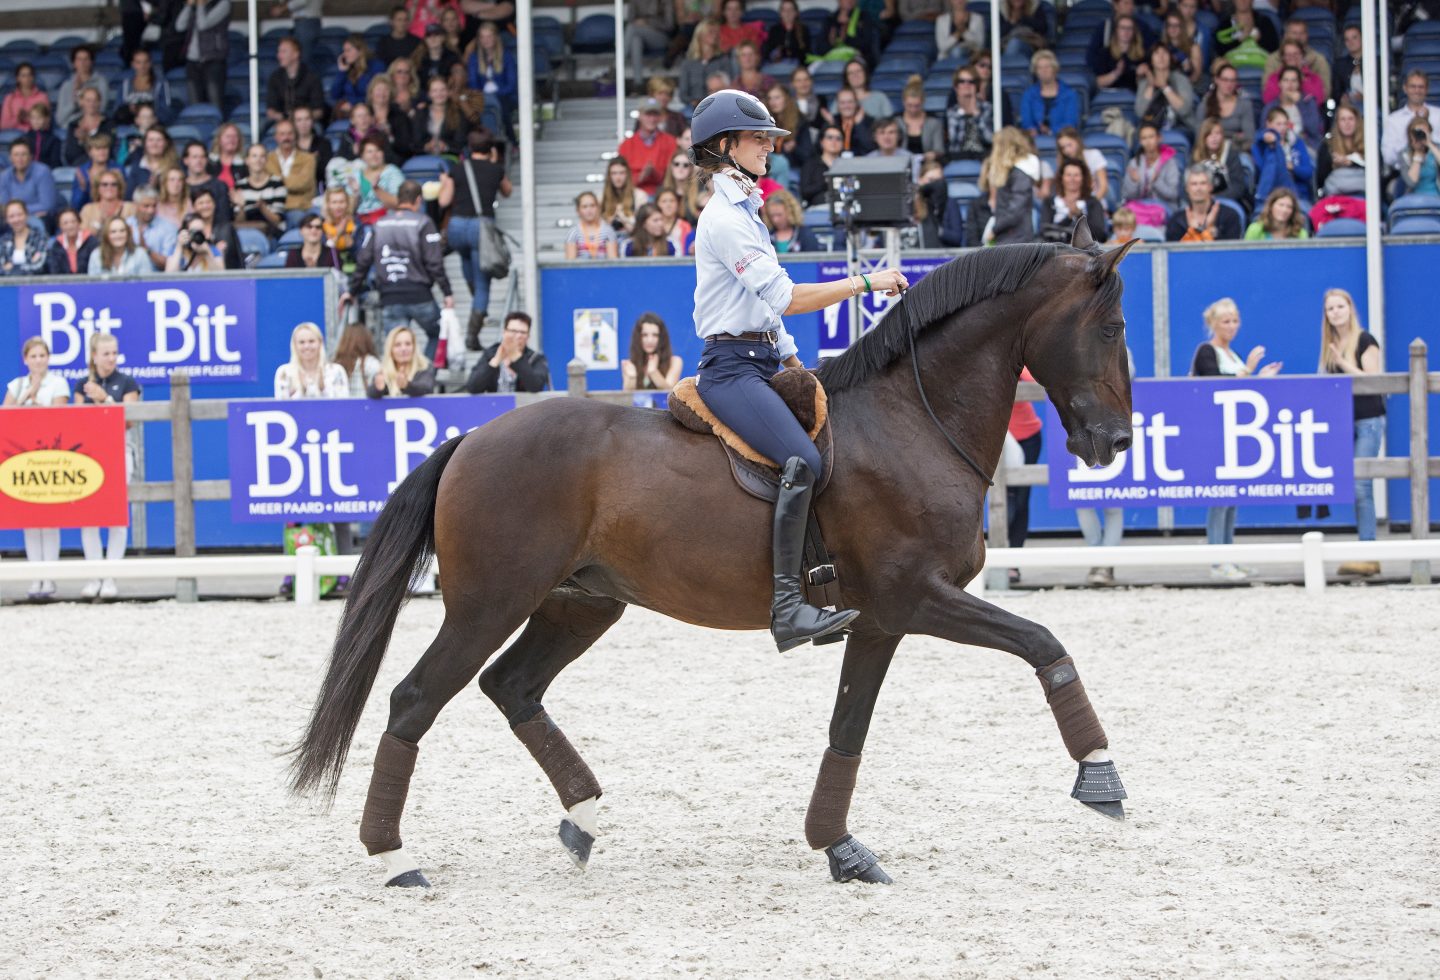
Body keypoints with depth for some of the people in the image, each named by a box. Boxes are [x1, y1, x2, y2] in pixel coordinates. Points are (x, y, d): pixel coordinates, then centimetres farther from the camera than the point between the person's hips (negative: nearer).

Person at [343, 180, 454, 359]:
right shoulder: (423, 223, -3)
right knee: (438, 335, 18)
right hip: (419, 295, -3)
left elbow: (363, 261, 11)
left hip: (389, 299, 3)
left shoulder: (379, 225, 10)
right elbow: (434, 262, -8)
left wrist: (352, 291, 21)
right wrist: (447, 292, -4)